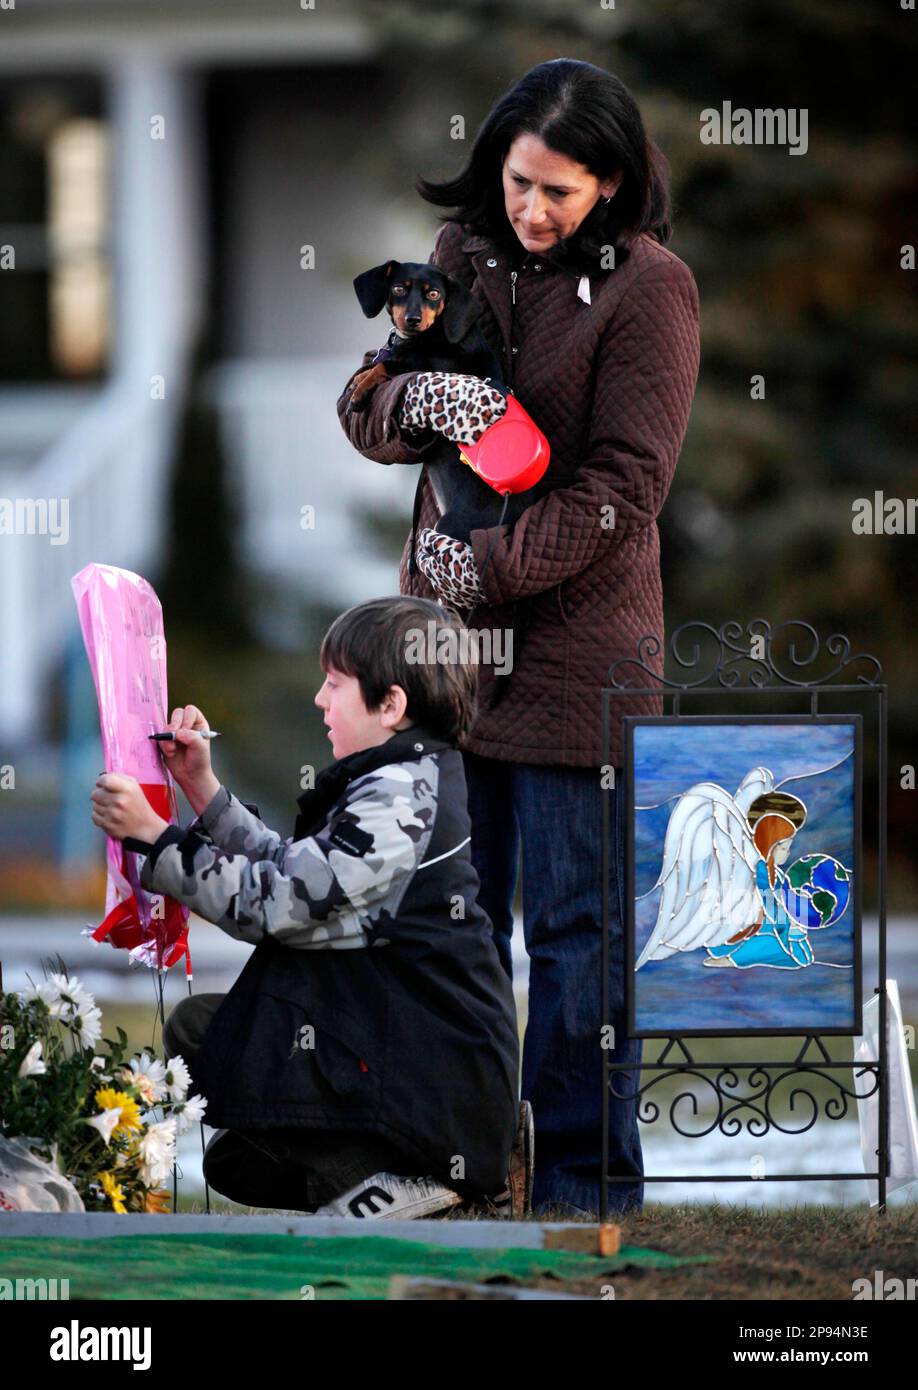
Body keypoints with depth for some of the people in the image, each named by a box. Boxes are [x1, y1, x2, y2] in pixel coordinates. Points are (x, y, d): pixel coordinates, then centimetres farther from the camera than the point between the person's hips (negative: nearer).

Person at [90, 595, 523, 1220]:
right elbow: (290, 871, 14)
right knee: (233, 1164, 17)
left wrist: (151, 834, -16)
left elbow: (269, 905, -20)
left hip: (432, 1067, -10)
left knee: (196, 1032, -9)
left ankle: (391, 1175, -12)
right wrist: (203, 788, 10)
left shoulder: (398, 798, -19)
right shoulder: (413, 781, 12)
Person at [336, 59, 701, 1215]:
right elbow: (362, 411, 7)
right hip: (448, 641, 6)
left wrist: (481, 566, -16)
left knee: (576, 938, -1)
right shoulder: (463, 254, 8)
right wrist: (421, 401, -16)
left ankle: (587, 1189, 7)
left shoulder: (646, 288, -9)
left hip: (576, 655, -6)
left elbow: (622, 487, -14)